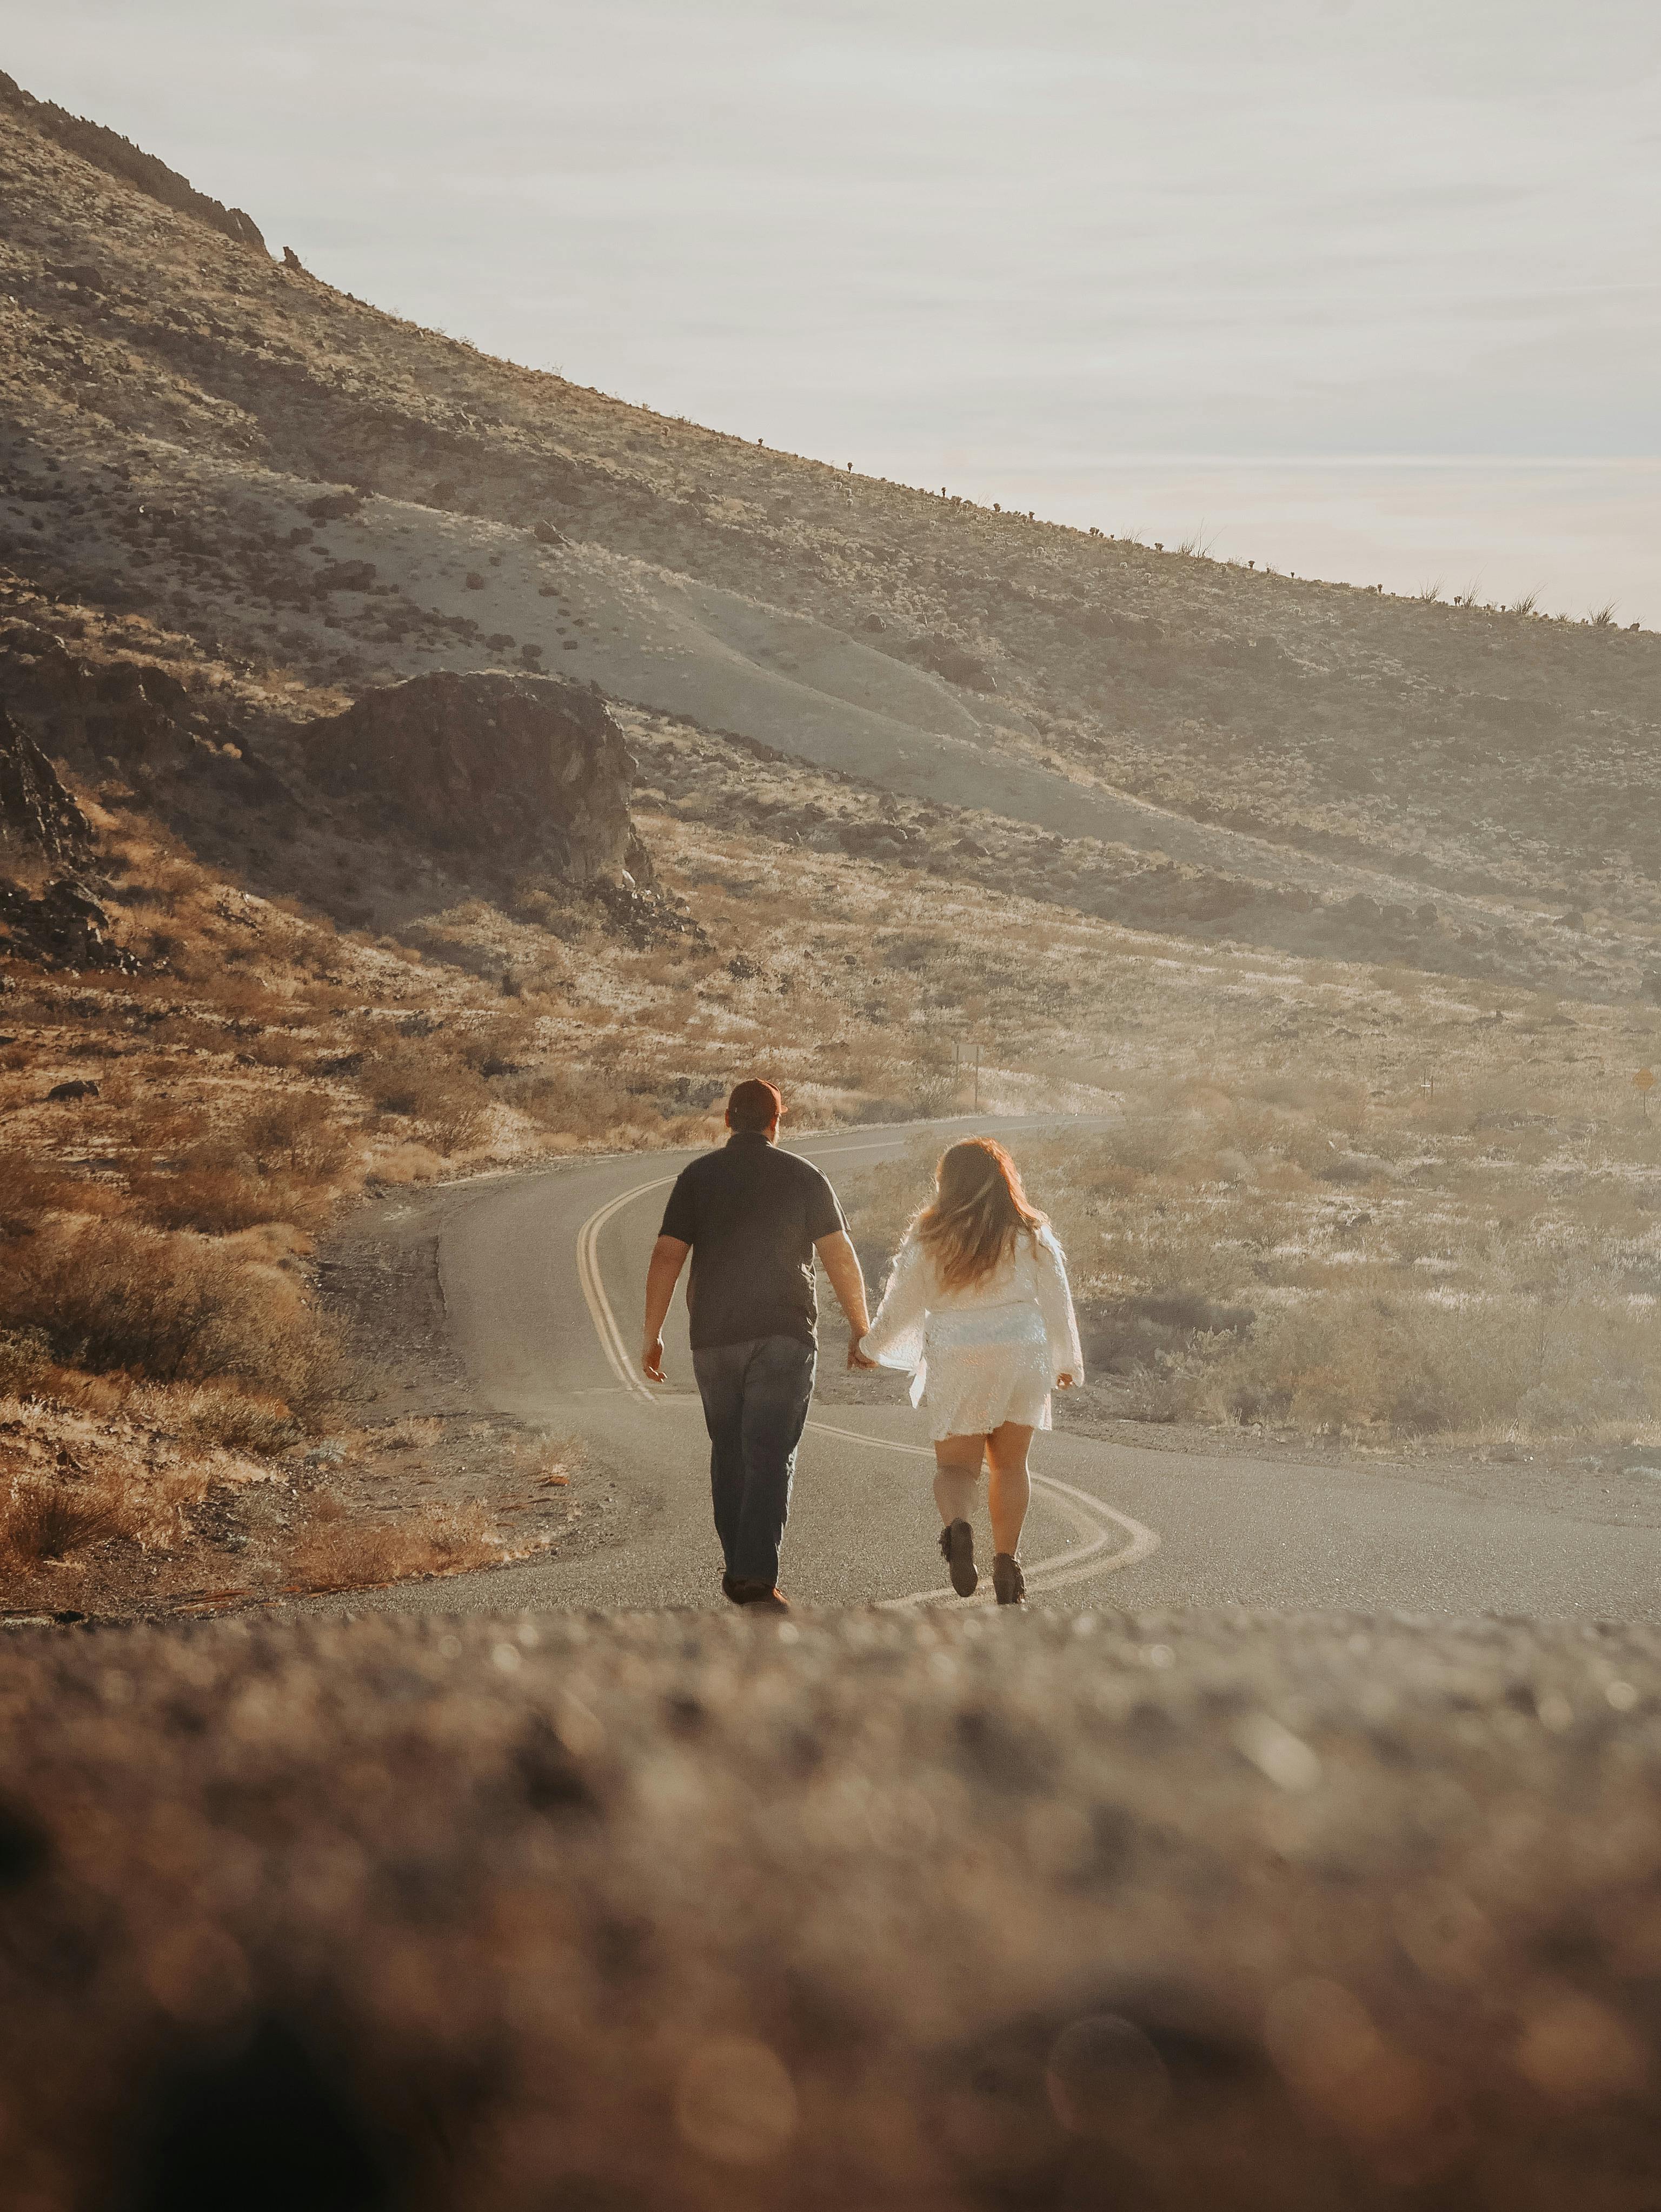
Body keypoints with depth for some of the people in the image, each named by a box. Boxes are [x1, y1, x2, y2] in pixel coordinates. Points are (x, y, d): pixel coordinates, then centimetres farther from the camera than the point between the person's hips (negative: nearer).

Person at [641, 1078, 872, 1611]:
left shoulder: (697, 1177, 4)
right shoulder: (802, 1177, 2)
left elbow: (666, 1257, -2)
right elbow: (840, 1257, -1)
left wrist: (653, 1336, 3)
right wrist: (861, 1328, 7)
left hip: (714, 1337, 2)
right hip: (785, 1335, -2)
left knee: (729, 1453, 16)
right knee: (770, 1457, -5)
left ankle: (738, 1569, 19)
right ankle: (756, 1576, -17)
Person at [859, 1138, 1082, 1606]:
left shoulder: (927, 1239, -1)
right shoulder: (1033, 1238, 0)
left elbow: (901, 1304, 6)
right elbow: (1057, 1303, 8)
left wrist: (872, 1347, 24)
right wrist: (1069, 1362, 22)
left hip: (955, 1361, -1)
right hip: (1020, 1356, 1)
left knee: (955, 1463, 5)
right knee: (1010, 1464, 14)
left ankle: (957, 1524, -27)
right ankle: (1007, 1564, 9)